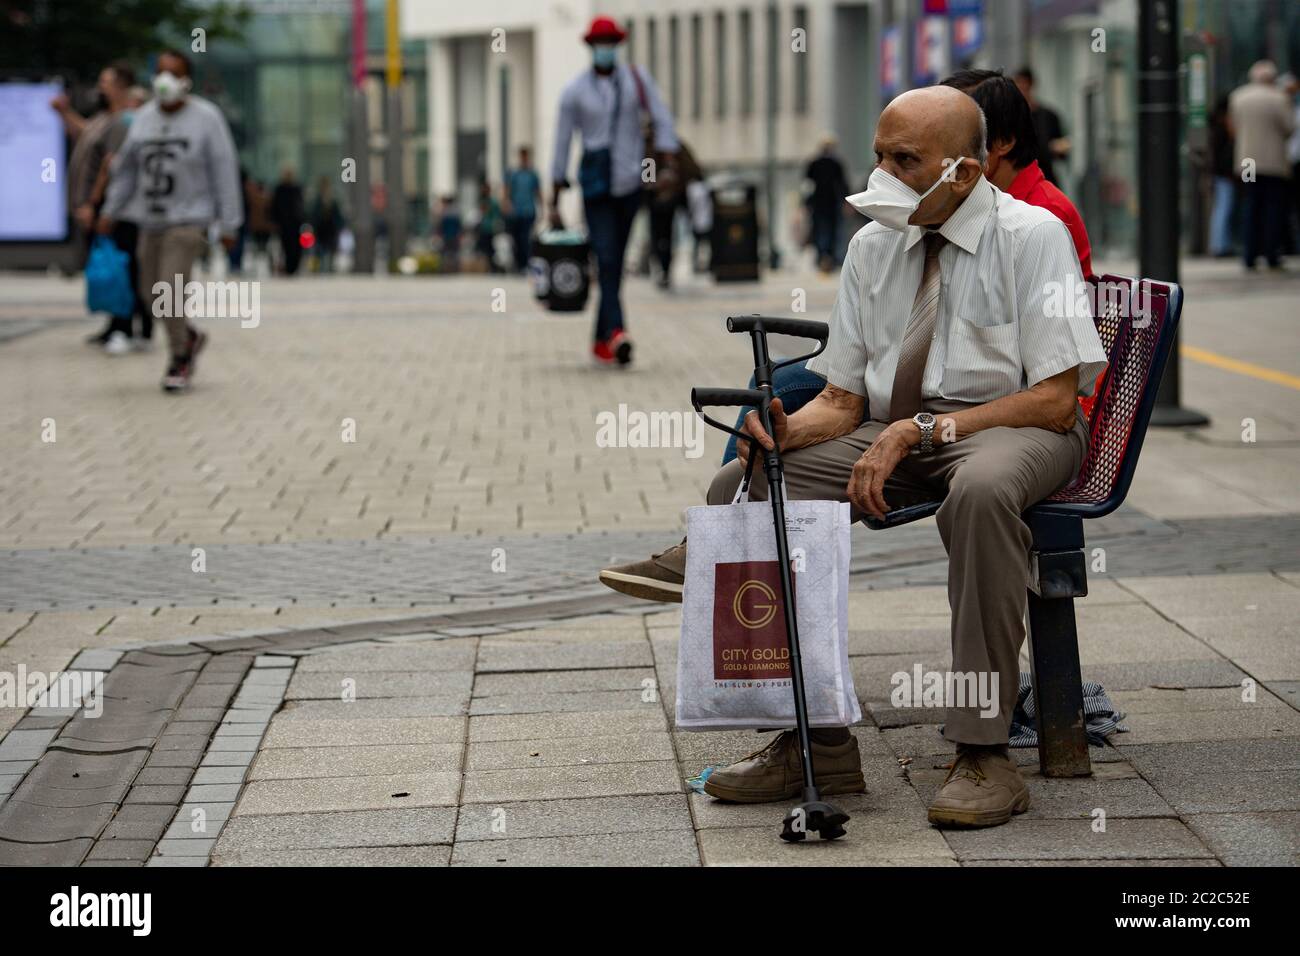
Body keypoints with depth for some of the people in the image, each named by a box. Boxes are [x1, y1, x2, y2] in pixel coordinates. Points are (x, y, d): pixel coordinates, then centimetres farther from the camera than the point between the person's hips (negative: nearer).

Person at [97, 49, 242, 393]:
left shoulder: (206, 117, -7)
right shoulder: (144, 117, 7)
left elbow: (224, 171, -6)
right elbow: (127, 167, 15)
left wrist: (229, 223, -7)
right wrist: (110, 210, 11)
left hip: (189, 219, -6)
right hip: (151, 219, 6)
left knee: (170, 287, -16)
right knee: (151, 291, 10)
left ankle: (179, 360, 2)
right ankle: (190, 337, 35)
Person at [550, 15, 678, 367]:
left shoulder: (637, 79, 4)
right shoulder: (574, 93, 0)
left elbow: (662, 119, 1)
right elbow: (561, 147, 3)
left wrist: (665, 163, -15)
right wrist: (555, 202, 3)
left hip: (630, 182, 3)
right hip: (595, 184, -2)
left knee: (616, 262, 8)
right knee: (606, 258, -17)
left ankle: (601, 341, 18)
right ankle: (615, 333, -31)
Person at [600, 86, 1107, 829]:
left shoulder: (1031, 235, -8)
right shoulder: (874, 245, 8)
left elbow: (1056, 400, -15)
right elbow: (843, 400, 9)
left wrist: (920, 430, -22)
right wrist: (787, 430, -15)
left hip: (1013, 427, -6)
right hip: (896, 432, 6)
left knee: (983, 489, -42)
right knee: (743, 487, -15)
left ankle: (985, 754, -34)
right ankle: (815, 742, -14)